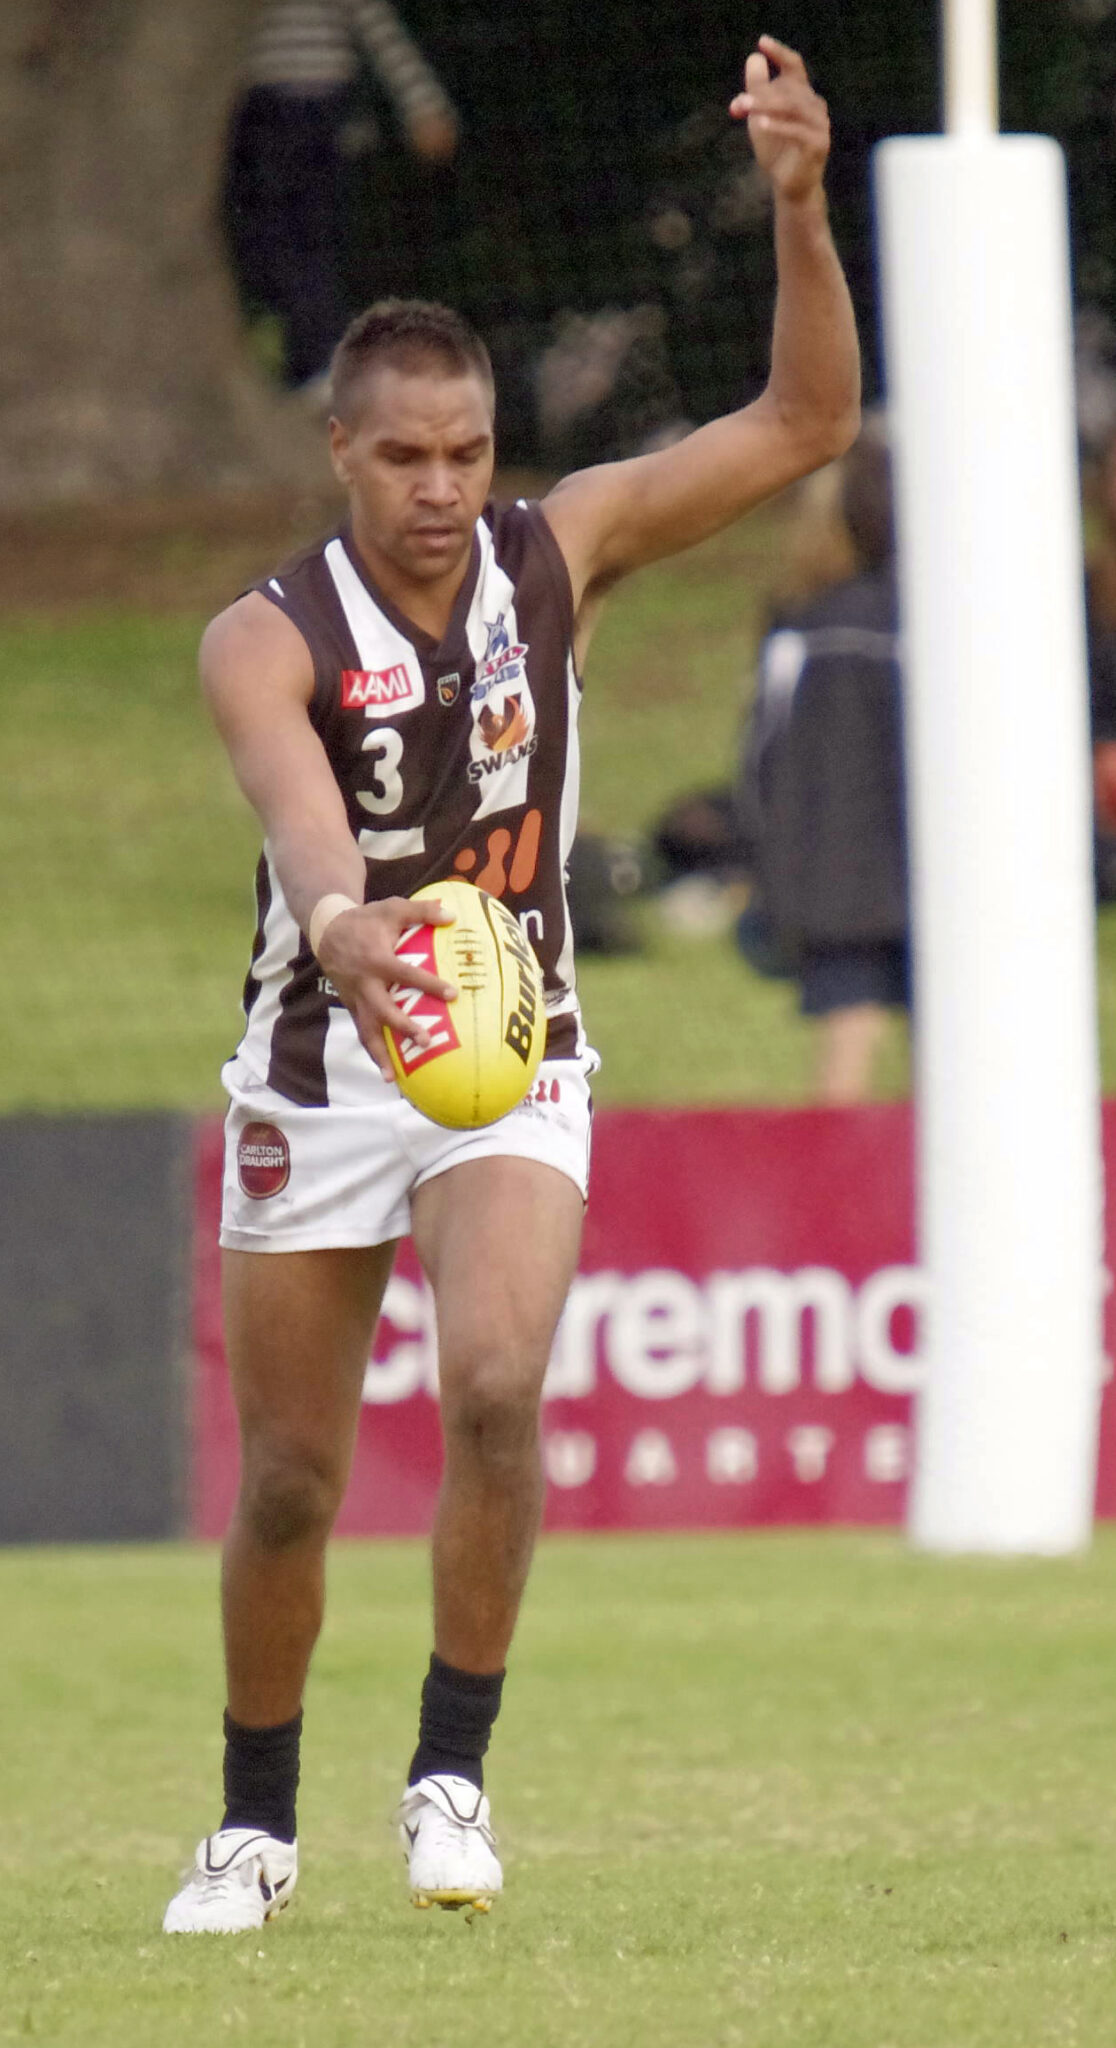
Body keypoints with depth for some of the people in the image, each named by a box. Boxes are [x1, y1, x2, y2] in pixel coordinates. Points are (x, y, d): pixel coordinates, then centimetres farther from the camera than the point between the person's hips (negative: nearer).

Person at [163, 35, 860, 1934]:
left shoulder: (557, 551, -6)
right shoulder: (267, 637, -17)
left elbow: (807, 420, -6)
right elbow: (298, 808, -38)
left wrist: (799, 208, -21)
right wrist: (340, 923, -61)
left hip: (514, 1060, 1)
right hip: (320, 1062, -1)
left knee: (495, 1384, -25)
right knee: (288, 1481, 6)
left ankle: (453, 1770, -11)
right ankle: (255, 1817, 26)